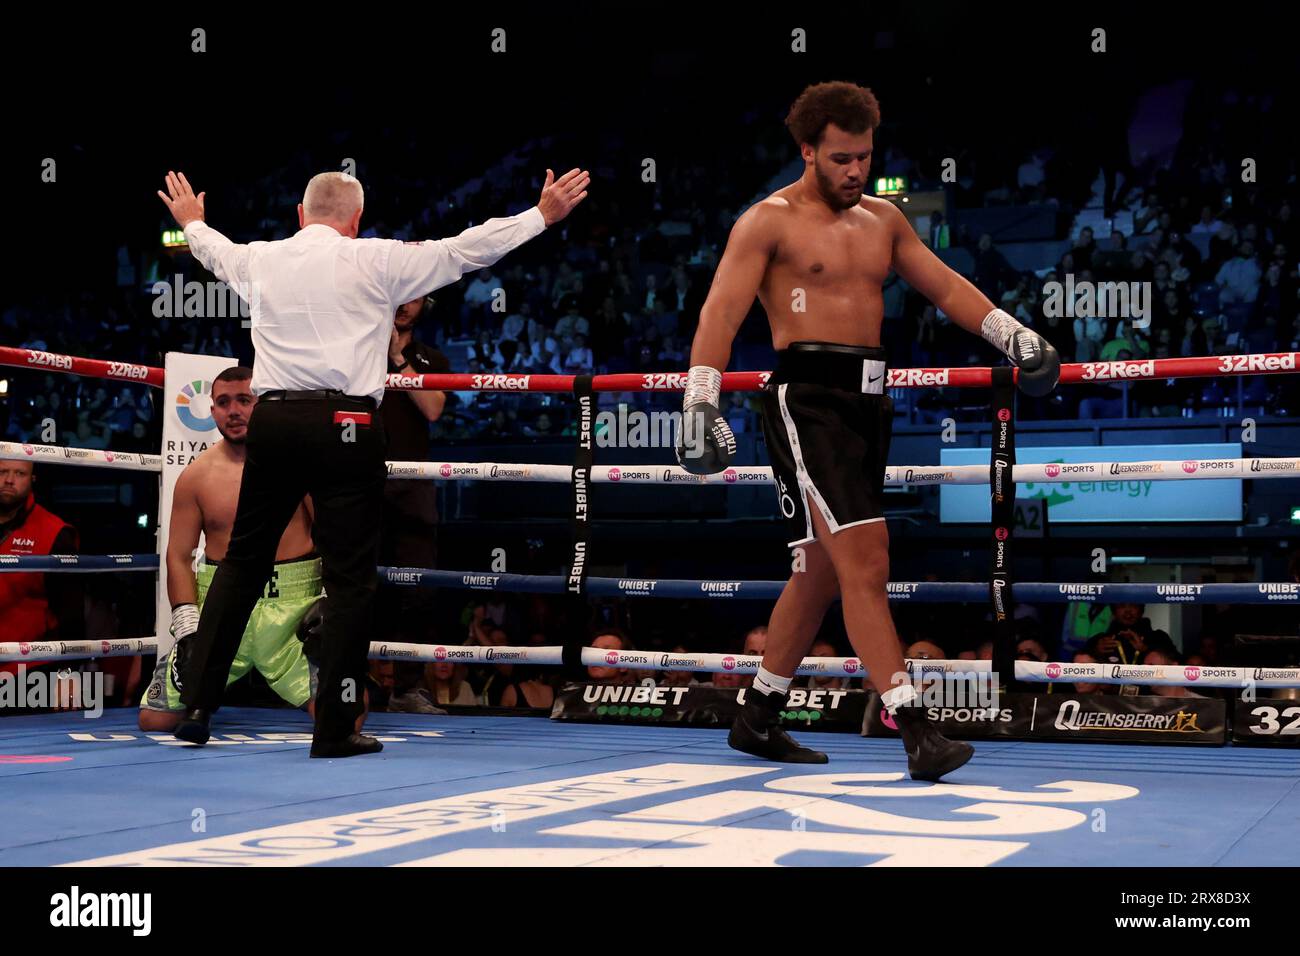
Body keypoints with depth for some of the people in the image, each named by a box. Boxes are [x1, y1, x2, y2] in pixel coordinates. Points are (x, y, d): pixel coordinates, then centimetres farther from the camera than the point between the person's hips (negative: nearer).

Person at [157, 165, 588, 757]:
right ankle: (335, 729, 3)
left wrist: (191, 223, 58)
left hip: (274, 420, 4)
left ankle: (196, 706, 15)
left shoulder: (260, 260, 12)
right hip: (344, 425, -4)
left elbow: (217, 252, 35)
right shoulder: (375, 261, -1)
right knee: (349, 575, 2)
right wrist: (542, 215, 10)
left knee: (243, 561, 15)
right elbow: (463, 250, 1)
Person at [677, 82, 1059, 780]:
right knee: (864, 562, -15)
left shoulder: (882, 218, 18)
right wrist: (700, 403, -22)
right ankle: (915, 730, -17)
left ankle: (757, 719, 25)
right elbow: (719, 314, -11)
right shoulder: (769, 222, -3)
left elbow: (944, 286, 23)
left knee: (824, 570, 12)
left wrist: (1011, 335, 12)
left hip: (866, 402, 8)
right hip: (808, 400, -8)